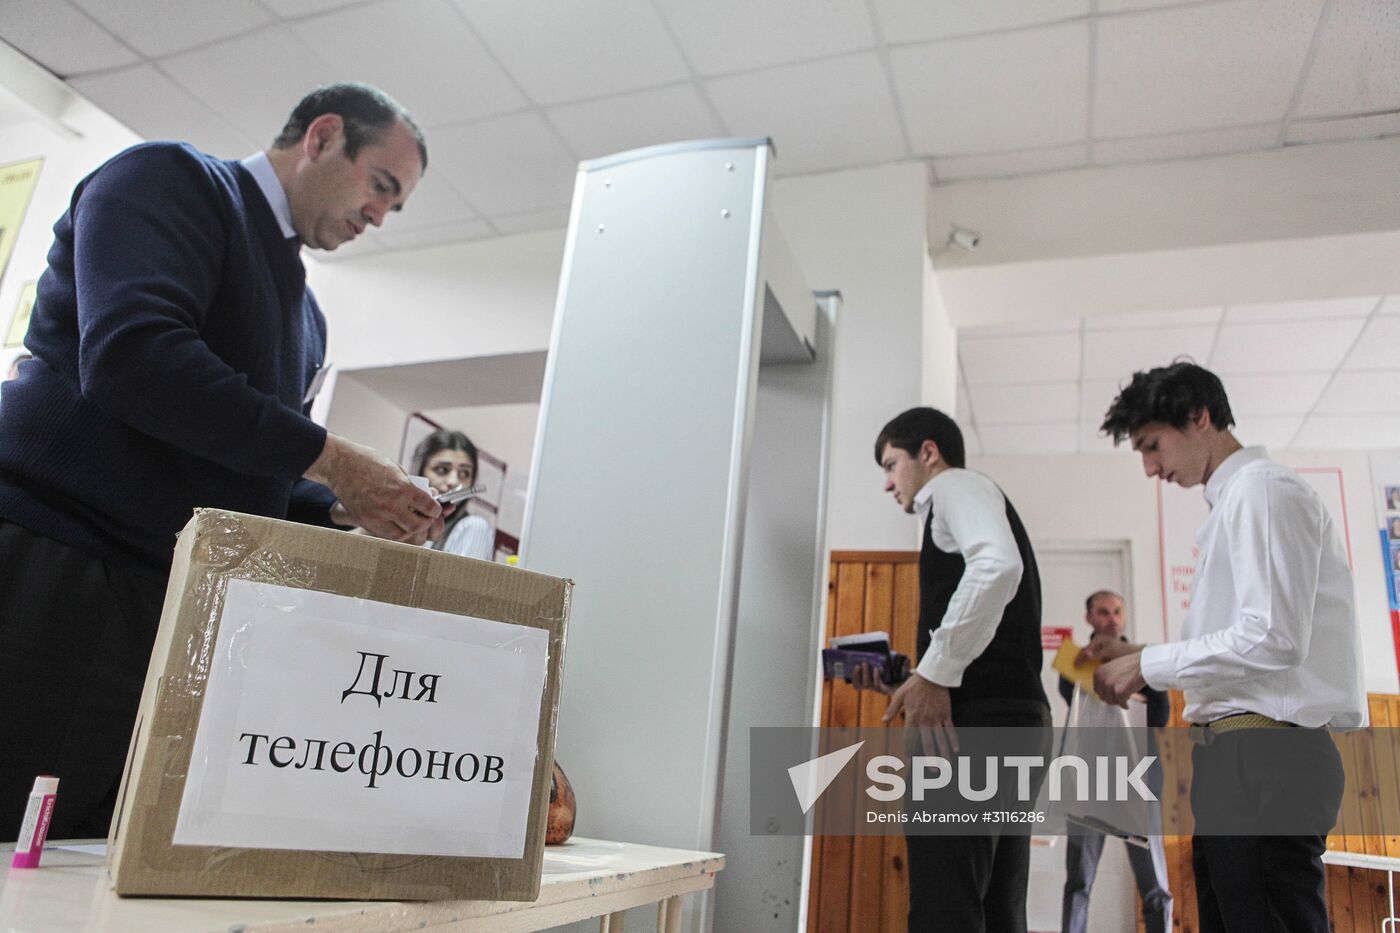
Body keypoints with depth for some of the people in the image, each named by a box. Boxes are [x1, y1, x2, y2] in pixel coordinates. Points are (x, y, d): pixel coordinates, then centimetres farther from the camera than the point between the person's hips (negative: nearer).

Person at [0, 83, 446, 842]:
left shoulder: (305, 314, 20)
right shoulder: (170, 179, -1)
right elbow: (132, 354, -21)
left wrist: (347, 510, 3)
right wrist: (328, 457, -16)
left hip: (178, 608, 7)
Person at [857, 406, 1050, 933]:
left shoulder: (956, 484, 3)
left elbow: (997, 566, -22)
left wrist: (935, 670, -21)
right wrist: (903, 684, 18)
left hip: (978, 721, -10)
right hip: (1014, 717, 10)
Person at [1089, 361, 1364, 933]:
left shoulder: (1262, 490, -9)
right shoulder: (1231, 503, 19)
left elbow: (1274, 639, -19)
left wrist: (1149, 665, -10)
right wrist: (1142, 658, 10)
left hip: (1267, 757, -10)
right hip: (1240, 757, 10)